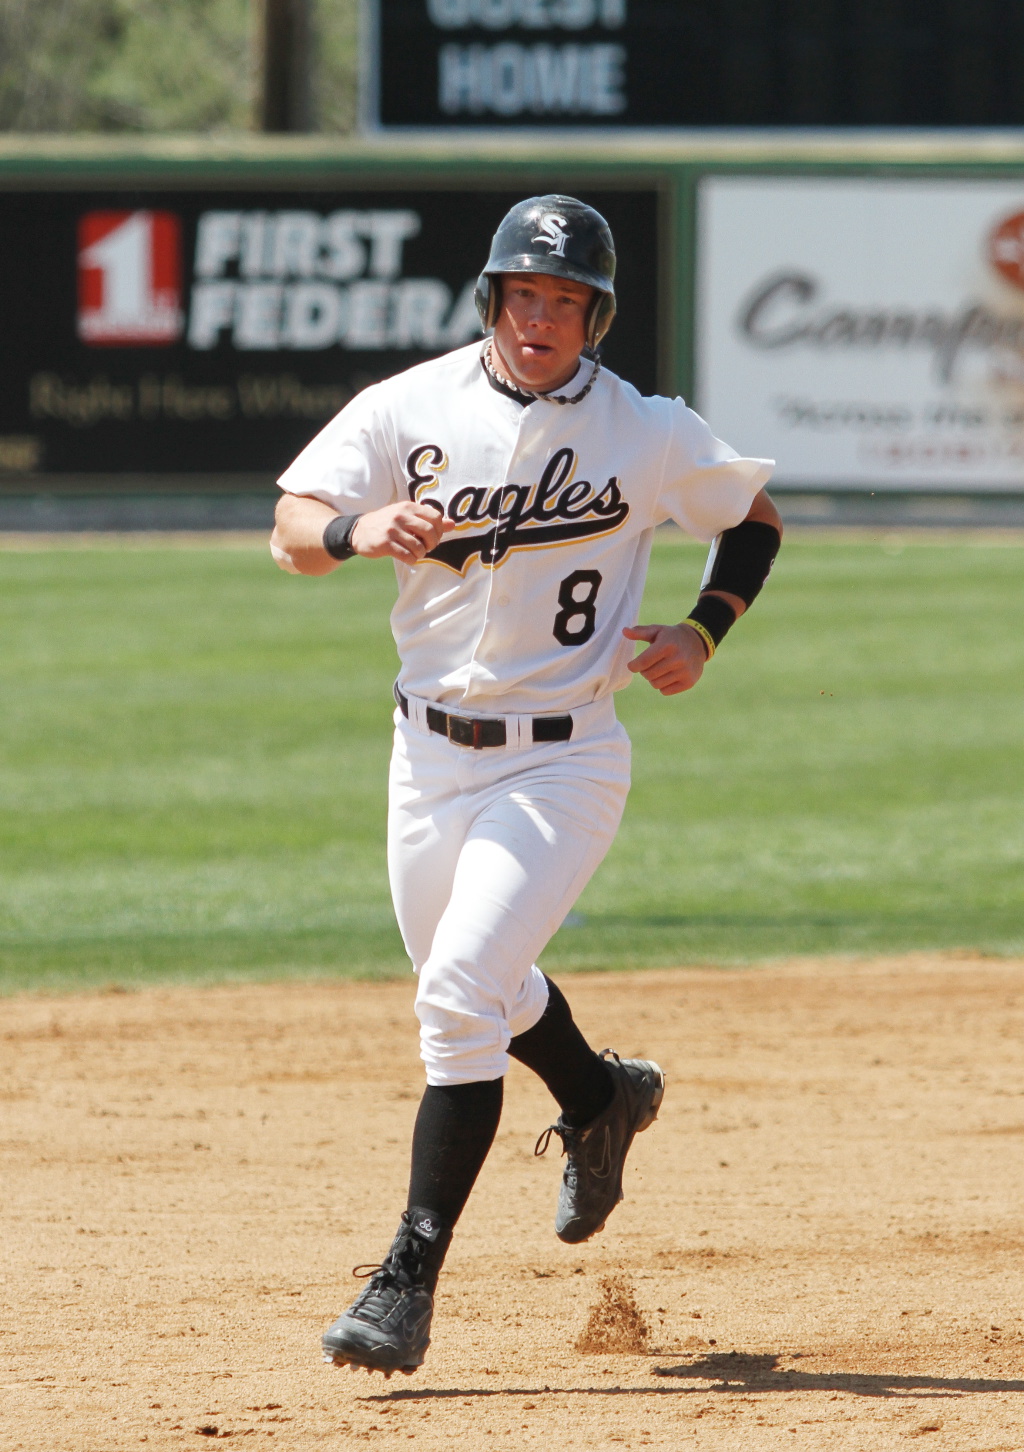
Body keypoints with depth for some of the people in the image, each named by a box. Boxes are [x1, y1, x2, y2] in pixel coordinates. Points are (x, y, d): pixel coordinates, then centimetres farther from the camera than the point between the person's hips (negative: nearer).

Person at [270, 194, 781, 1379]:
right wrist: (357, 531, -31)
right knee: (476, 983, 22)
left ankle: (409, 1282, -15)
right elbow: (289, 529, -8)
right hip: (430, 752, 4)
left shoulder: (649, 435, -7)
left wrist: (703, 634, -7)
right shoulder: (410, 407, -3)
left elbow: (755, 518, 9)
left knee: (460, 998, -18)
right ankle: (599, 1099, 55)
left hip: (561, 761, -4)